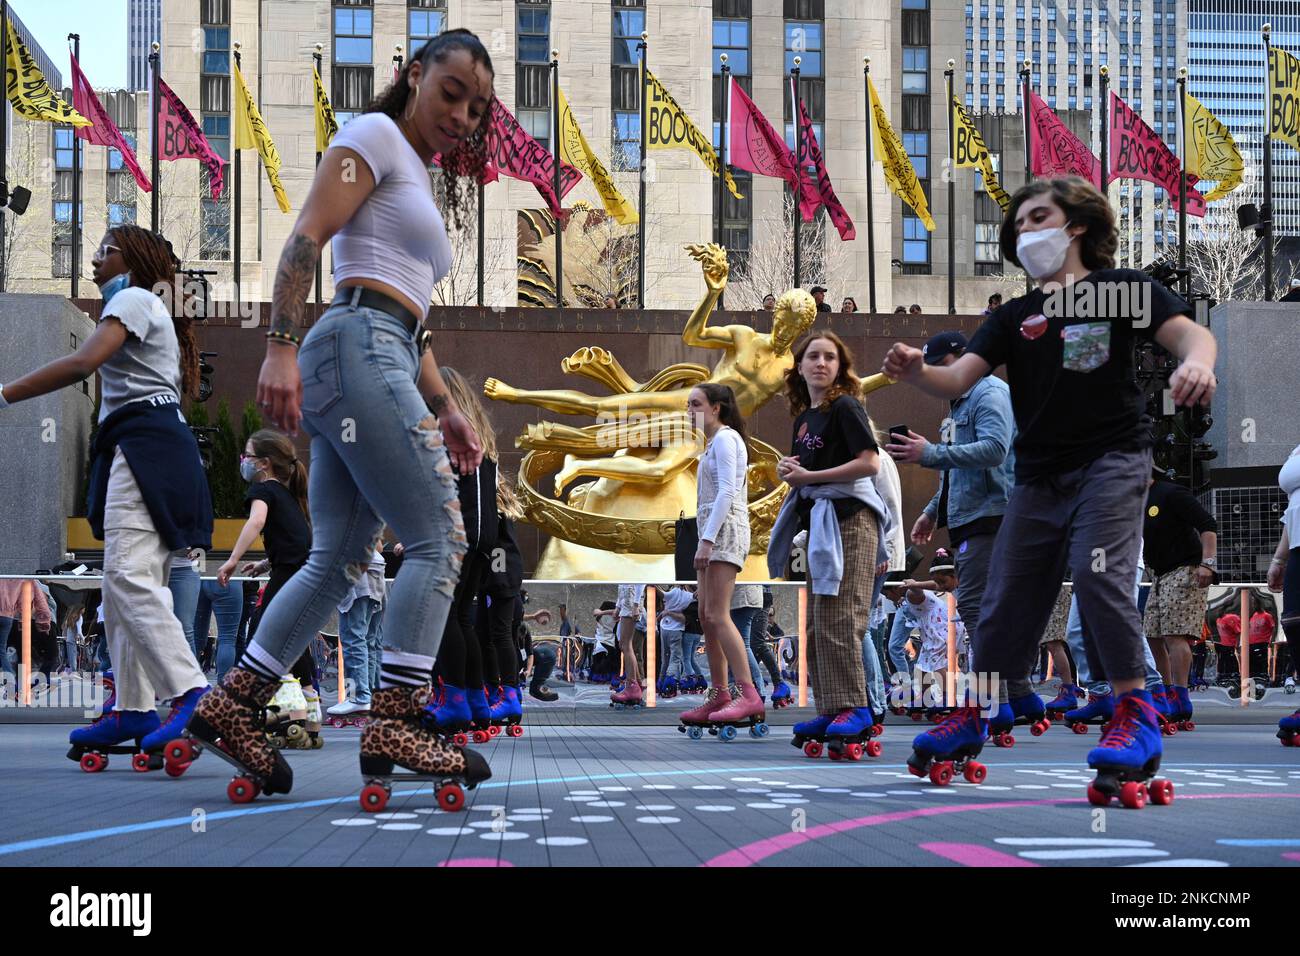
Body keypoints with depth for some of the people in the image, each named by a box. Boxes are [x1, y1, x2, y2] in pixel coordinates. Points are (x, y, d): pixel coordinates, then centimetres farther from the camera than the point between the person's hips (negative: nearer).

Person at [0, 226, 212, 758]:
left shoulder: (134, 299, 0)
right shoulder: (156, 312, 31)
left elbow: (83, 362, -16)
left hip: (143, 444, -10)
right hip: (157, 449, 10)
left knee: (128, 574, -21)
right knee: (123, 581, 6)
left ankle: (190, 693, -31)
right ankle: (133, 710, 4)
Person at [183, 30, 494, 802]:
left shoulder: (420, 188, 29)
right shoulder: (376, 136, 2)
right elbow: (306, 236, -10)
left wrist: (446, 411, 21)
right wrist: (281, 347, -21)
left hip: (384, 361, 9)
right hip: (358, 346, -9)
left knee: (338, 560, 7)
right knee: (439, 538, -11)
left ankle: (234, 703, 8)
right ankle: (394, 723, -14)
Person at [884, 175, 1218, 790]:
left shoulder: (1123, 288, 2)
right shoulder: (1013, 315, 11)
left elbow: (1187, 332, -11)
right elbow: (958, 380, 0)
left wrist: (1195, 361, -36)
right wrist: (916, 373, -23)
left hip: (1112, 460, -4)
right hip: (1037, 474, 5)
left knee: (1097, 571, -24)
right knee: (1008, 595, 7)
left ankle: (1136, 714, -13)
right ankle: (973, 716, 22)